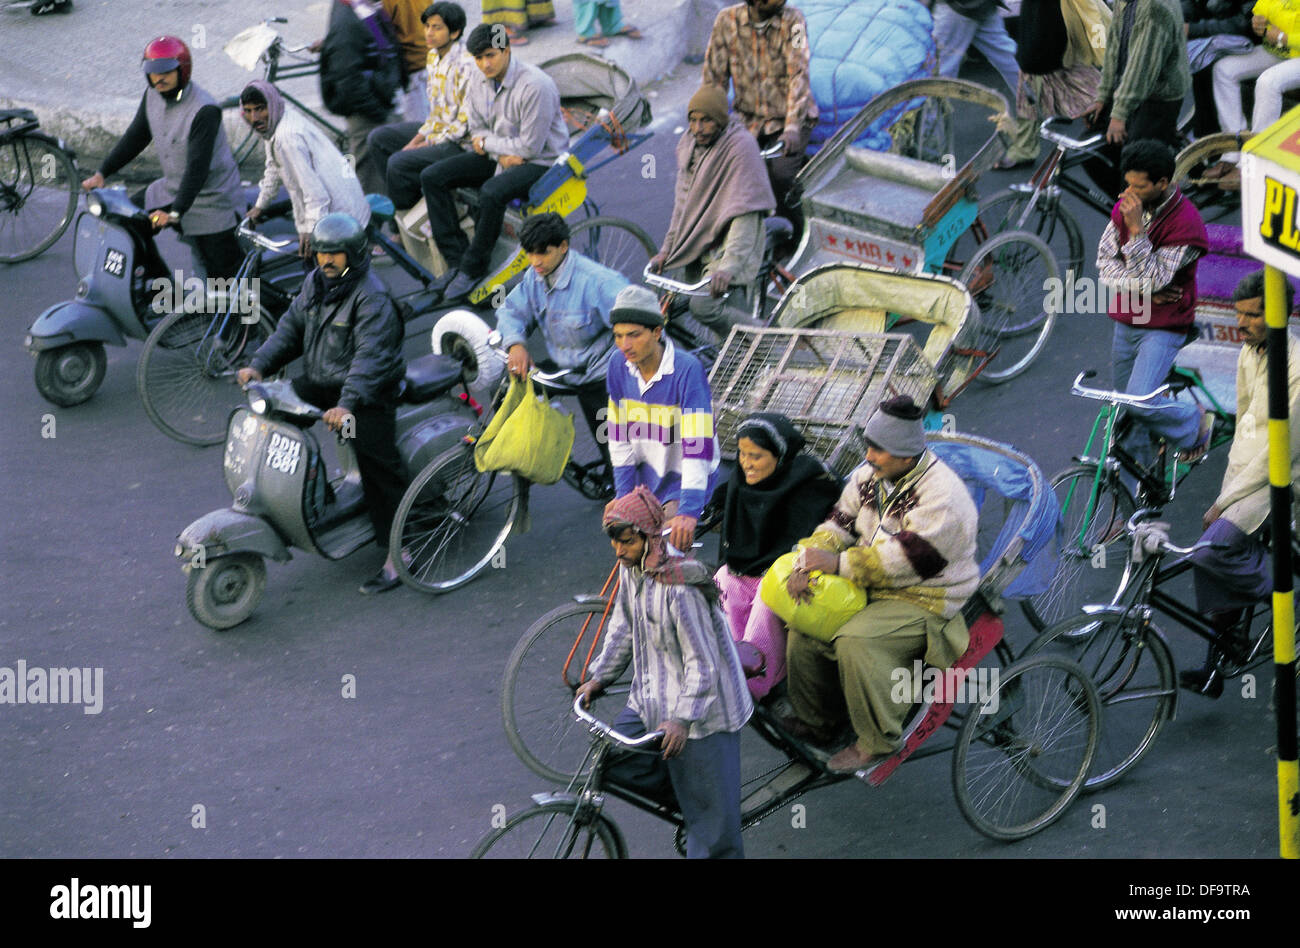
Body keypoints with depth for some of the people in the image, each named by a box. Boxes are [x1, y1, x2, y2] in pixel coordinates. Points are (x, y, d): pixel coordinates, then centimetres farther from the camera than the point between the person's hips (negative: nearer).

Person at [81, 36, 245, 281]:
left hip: (211, 202, -8)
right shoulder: (153, 96, -2)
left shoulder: (205, 110, -26)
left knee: (224, 274, -5)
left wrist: (175, 212, -38)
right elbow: (135, 137, 10)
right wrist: (102, 173, 2)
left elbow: (198, 168, -31)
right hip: (171, 188, 8)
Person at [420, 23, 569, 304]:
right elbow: (478, 130, 9)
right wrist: (501, 153, -12)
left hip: (541, 163, -8)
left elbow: (530, 147, -23)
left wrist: (487, 142, -10)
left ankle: (473, 268, -17)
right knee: (432, 177, -6)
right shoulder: (480, 81, -1)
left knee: (491, 193, -36)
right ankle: (456, 260, -7)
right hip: (501, 156, 8)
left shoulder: (535, 86, -25)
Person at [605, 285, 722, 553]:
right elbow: (619, 435, 1)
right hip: (647, 474, 6)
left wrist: (689, 511, -42)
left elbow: (698, 442, -35)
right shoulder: (619, 367, -9)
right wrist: (625, 494, -4)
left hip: (686, 477, -6)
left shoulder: (687, 370, -28)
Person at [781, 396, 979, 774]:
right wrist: (806, 565, -15)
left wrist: (839, 564, -26)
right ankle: (814, 721, 9)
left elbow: (906, 558, -28)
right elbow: (840, 522, 5)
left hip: (924, 603, -8)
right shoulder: (870, 476, 5)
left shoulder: (942, 495, -21)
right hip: (870, 591, 8)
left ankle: (877, 740, -16)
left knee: (856, 642, -31)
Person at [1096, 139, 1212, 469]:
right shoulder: (1125, 206, 0)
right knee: (1126, 416, 10)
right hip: (1125, 323, 6)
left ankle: (1194, 423, 10)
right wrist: (1140, 287, -15)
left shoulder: (1186, 223, -20)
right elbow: (1105, 263, 0)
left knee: (1139, 403, -20)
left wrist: (1136, 229, -30)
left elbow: (1152, 278, -23)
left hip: (1163, 328, -6)